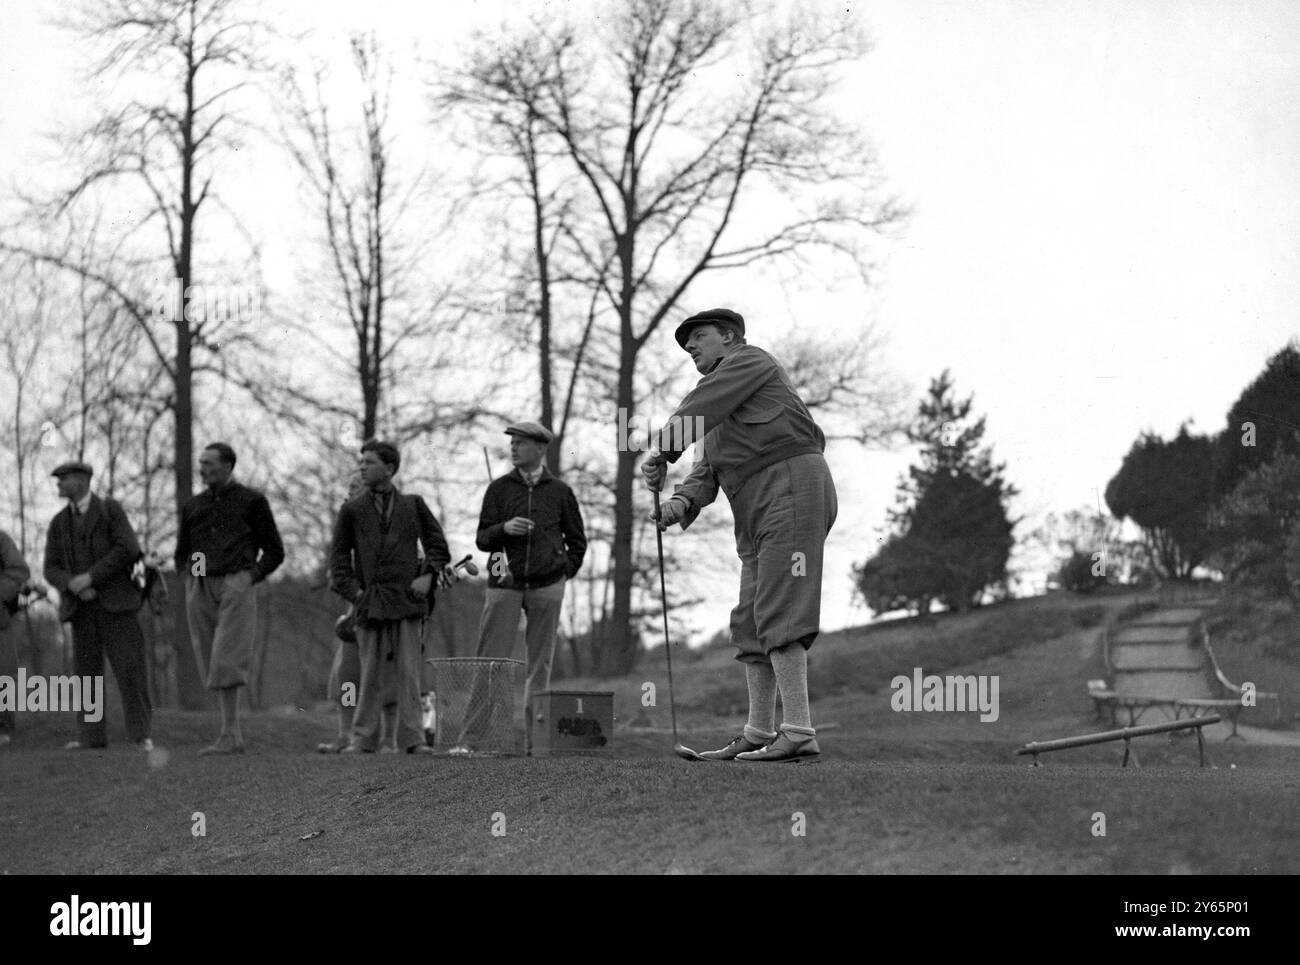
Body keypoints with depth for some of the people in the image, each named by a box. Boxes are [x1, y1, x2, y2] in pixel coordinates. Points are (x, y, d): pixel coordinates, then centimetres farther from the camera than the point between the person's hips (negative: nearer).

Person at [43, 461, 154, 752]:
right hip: (81, 605, 4)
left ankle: (141, 733, -6)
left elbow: (128, 549, -13)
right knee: (86, 668, 0)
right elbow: (52, 570, 7)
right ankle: (92, 736, 3)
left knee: (130, 667, -8)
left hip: (115, 601, -4)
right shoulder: (59, 523, 11)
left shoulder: (110, 509, -2)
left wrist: (90, 577, -18)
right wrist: (73, 586, -15)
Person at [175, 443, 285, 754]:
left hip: (236, 588, -5)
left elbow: (274, 551, 6)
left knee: (226, 660, -15)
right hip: (200, 589, 5)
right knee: (213, 664, 2)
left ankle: (228, 735, -14)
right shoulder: (192, 506, 17)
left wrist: (251, 577, -8)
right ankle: (234, 737, 7)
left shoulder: (252, 501, 5)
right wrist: (188, 577, 7)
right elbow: (182, 552, 27)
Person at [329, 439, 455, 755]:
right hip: (369, 603, 0)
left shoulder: (413, 505, 9)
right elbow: (339, 554, 10)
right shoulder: (352, 510, 8)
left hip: (407, 598, 0)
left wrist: (429, 574, 0)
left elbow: (437, 543, 15)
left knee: (408, 672, -3)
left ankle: (411, 738, -1)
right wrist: (352, 589, -1)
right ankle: (363, 738, 9)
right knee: (371, 674, 3)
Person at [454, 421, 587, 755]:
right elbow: (483, 539, 4)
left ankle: (534, 738, 6)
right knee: (491, 660, -6)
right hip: (504, 584, -1)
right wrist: (504, 528, -15)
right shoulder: (499, 488, 8)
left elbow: (577, 540, 16)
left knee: (539, 663, 3)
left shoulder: (559, 491, 8)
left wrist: (565, 573, 6)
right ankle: (468, 738, -7)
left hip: (546, 587, 1)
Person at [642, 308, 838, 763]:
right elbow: (708, 467, 17)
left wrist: (661, 453, -14)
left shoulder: (749, 360, 4)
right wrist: (683, 501, -1)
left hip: (792, 487, -10)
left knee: (779, 615, -18)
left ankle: (799, 733, -23)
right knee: (750, 621, 7)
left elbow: (698, 409, -11)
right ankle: (758, 734, 8)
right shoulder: (723, 413, 30)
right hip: (757, 513, 10)